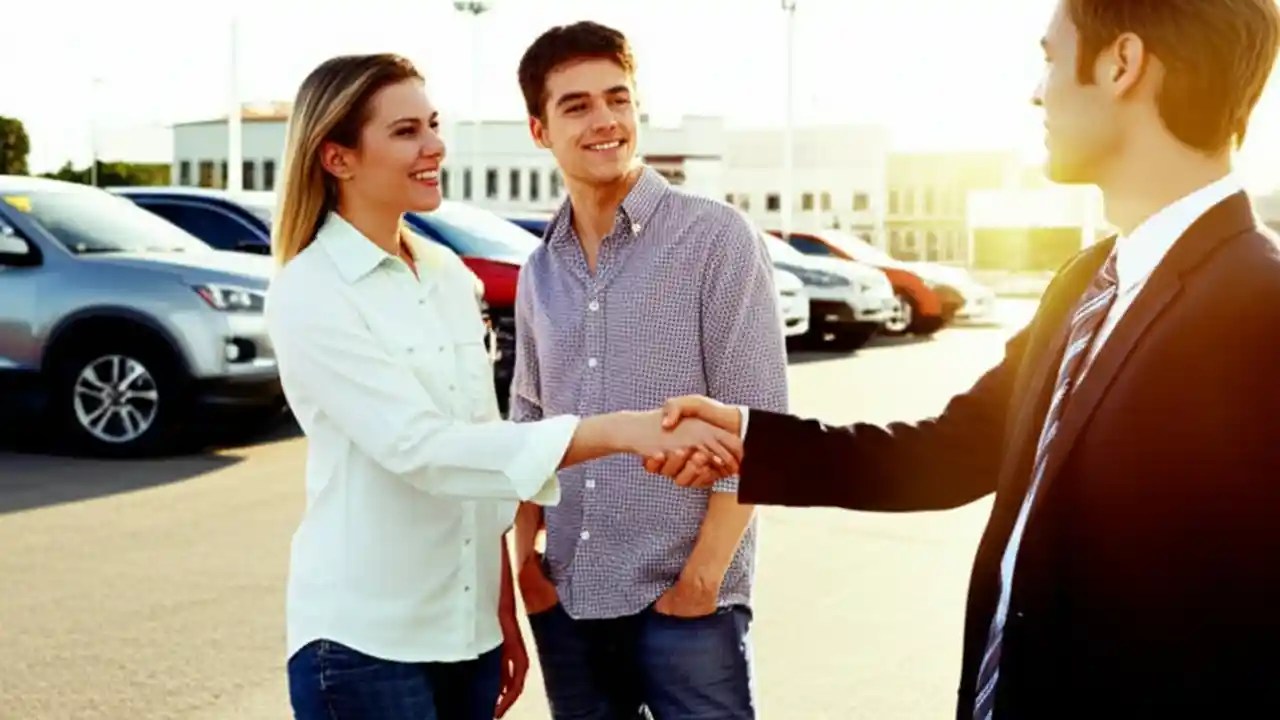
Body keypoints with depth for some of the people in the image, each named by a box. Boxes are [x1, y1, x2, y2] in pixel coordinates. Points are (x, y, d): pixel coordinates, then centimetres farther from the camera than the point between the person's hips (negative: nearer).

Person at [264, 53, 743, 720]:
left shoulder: (449, 274, 7)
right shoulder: (309, 295, -13)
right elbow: (421, 448, -24)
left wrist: (505, 617, 12)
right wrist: (619, 432, -32)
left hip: (467, 627, 6)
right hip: (363, 638, -6)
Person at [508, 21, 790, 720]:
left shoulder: (716, 237, -6)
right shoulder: (539, 271, 9)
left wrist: (702, 576, -13)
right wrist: (525, 553, 5)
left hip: (684, 599, -5)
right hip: (567, 600, 5)